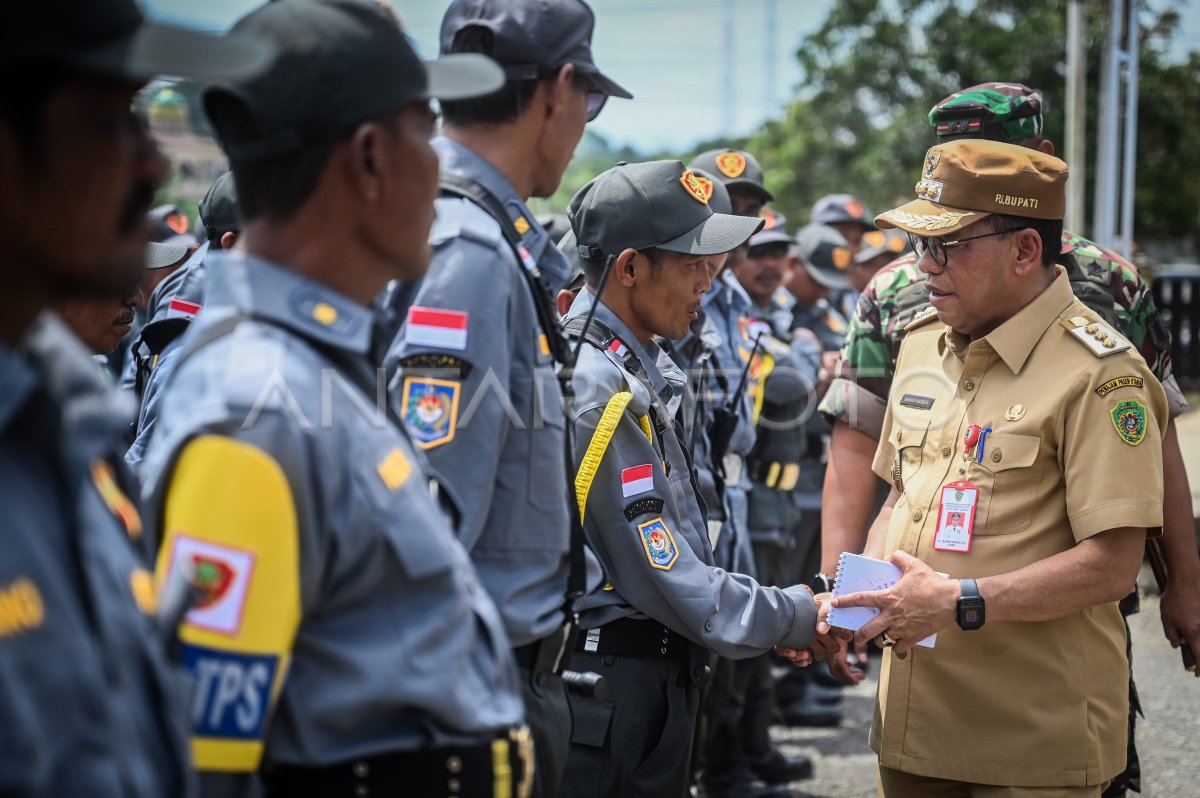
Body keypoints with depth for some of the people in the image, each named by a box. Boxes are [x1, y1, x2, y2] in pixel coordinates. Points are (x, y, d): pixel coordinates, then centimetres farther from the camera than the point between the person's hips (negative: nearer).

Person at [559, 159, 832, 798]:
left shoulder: (634, 374, 11)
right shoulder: (599, 393, -20)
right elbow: (665, 578, -19)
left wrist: (777, 614, 7)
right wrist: (798, 618, -9)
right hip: (613, 690, -10)